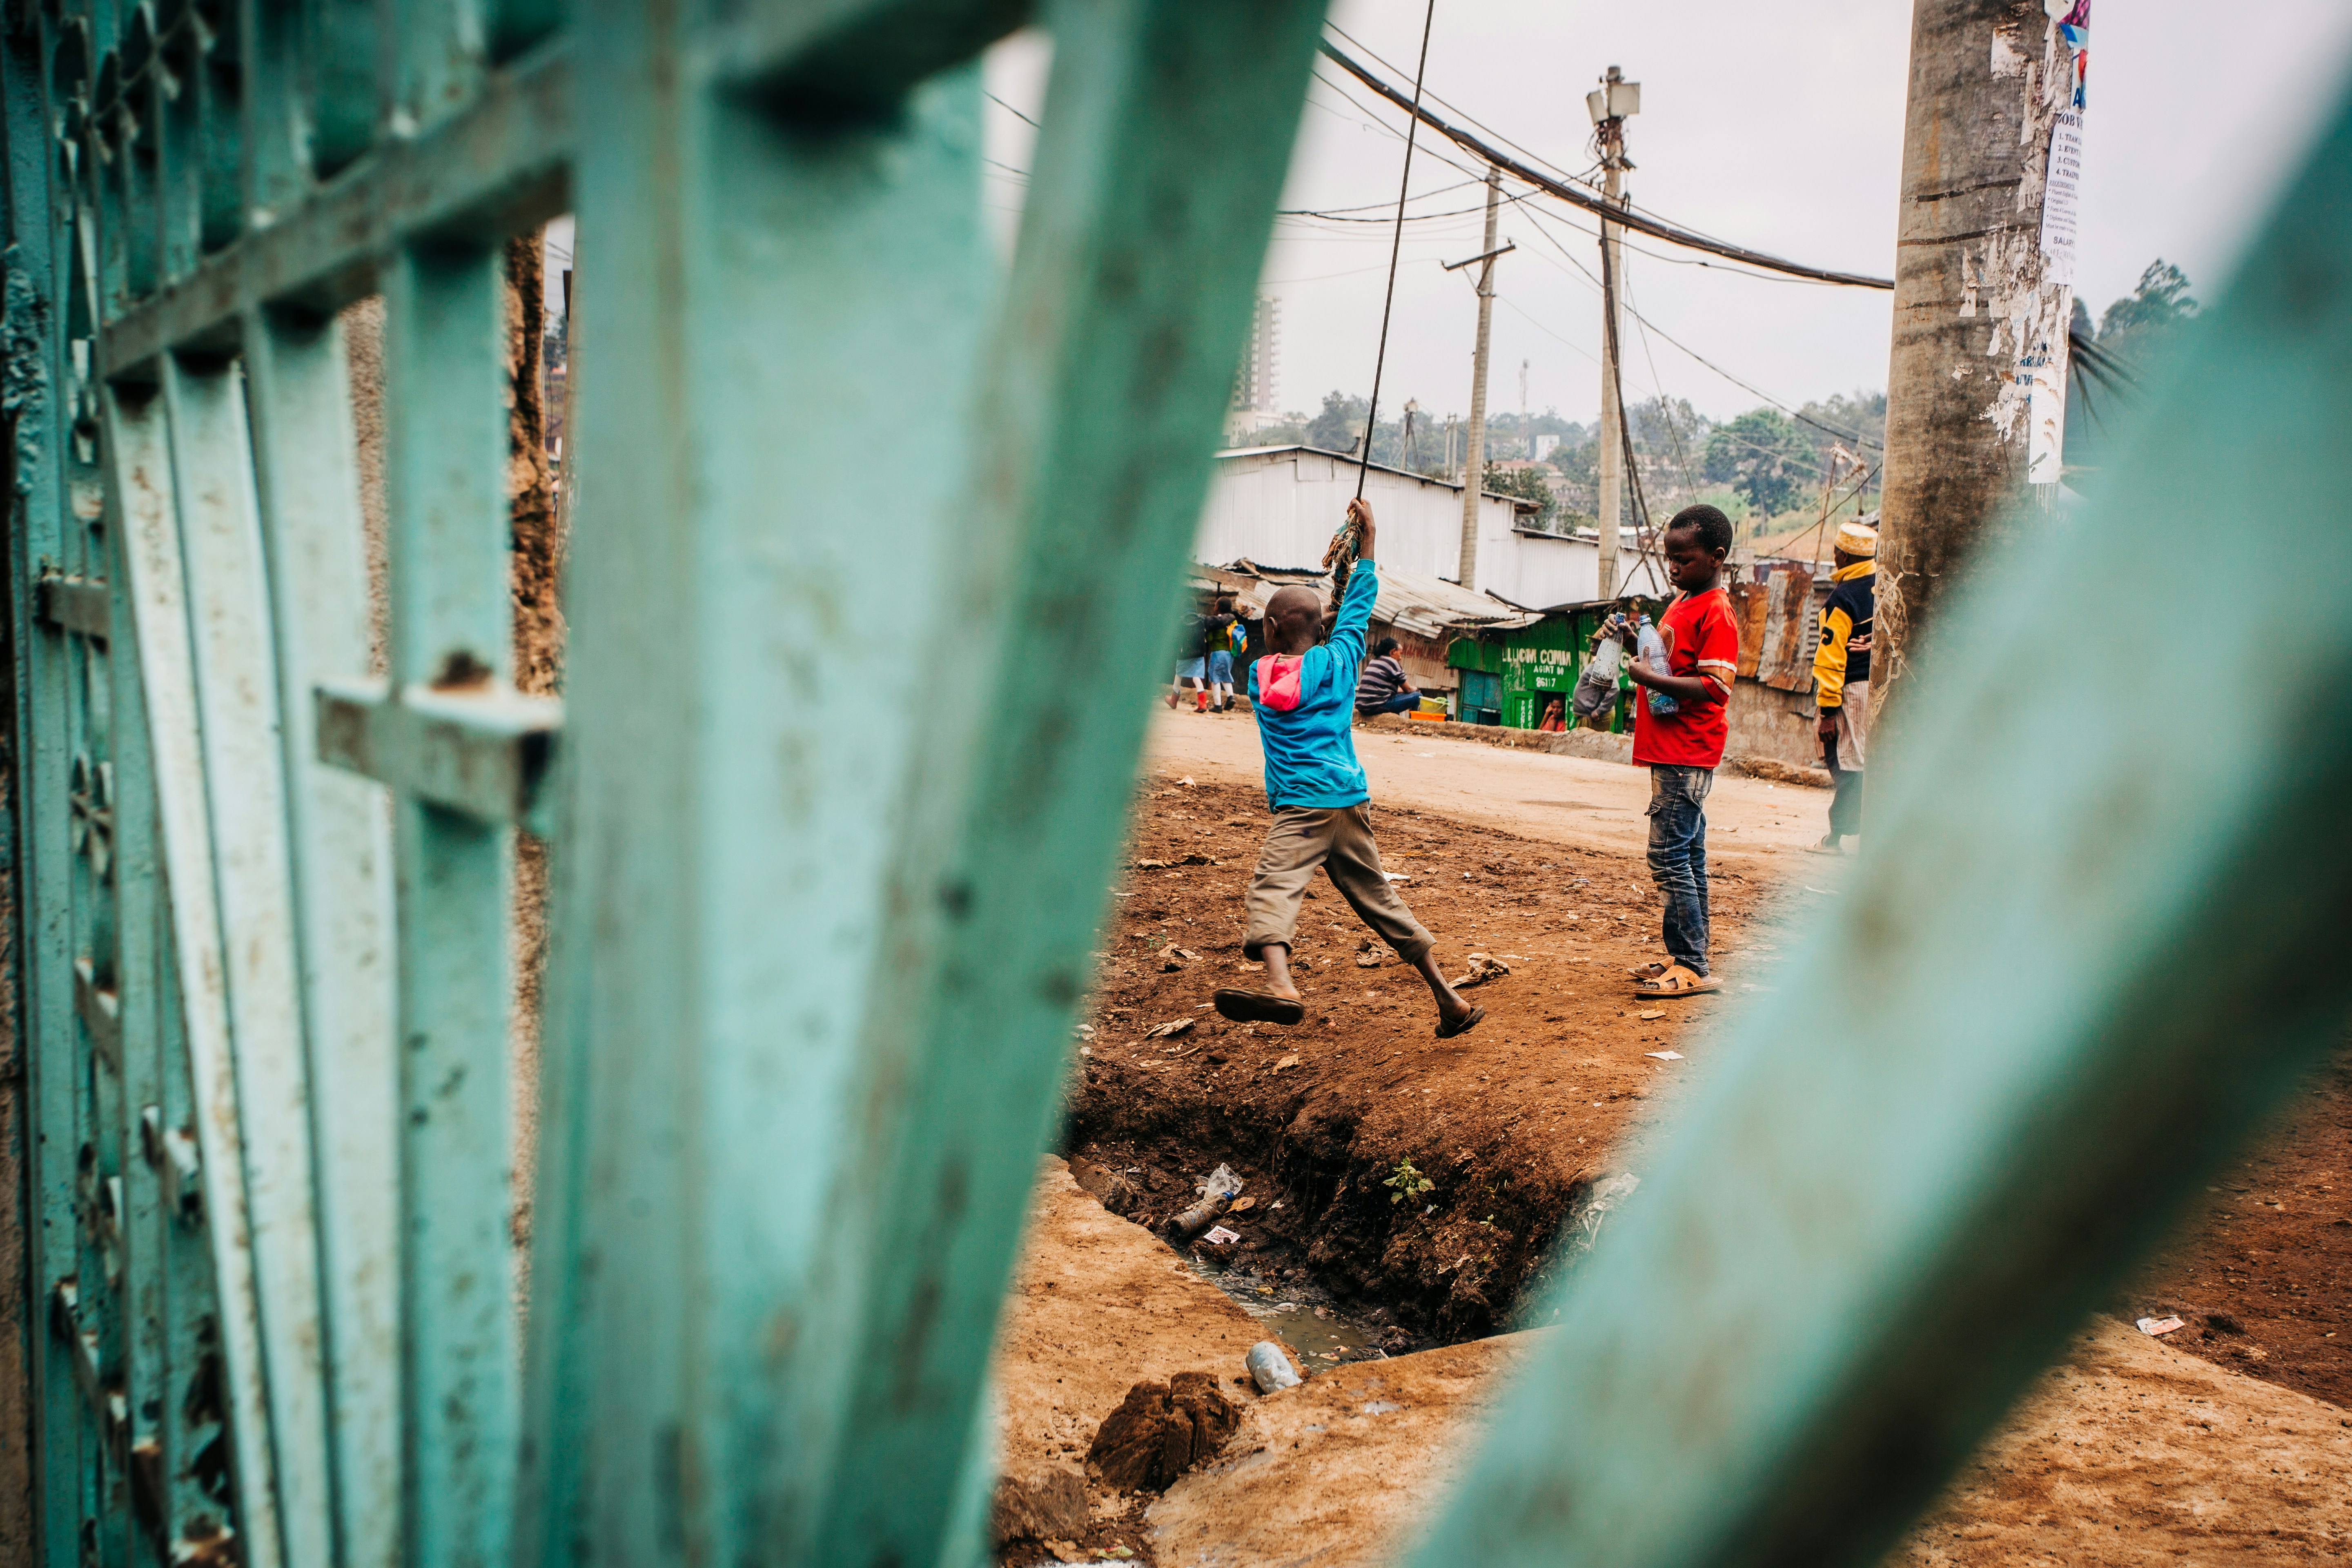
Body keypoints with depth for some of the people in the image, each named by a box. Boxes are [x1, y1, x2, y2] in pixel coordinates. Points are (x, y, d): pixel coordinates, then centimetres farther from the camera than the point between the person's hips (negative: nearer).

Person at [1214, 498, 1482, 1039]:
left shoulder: (1259, 673, 9)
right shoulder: (1335, 659, 11)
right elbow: (1358, 606, 27)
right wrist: (1367, 537, 33)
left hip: (1301, 806, -4)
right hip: (1352, 800, 4)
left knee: (1274, 885, -22)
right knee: (1380, 899, 13)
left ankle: (1279, 984, -49)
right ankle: (1450, 1000, 15)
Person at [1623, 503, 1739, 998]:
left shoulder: (1716, 613, -14)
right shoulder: (1682, 604, 17)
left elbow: (1716, 687, -22)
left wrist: (1654, 679, -24)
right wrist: (1644, 658, 14)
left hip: (1688, 754, -10)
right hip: (1671, 751, 10)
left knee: (1670, 855, -11)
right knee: (1687, 855, 13)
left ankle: (1691, 967, -8)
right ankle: (1688, 961, 20)